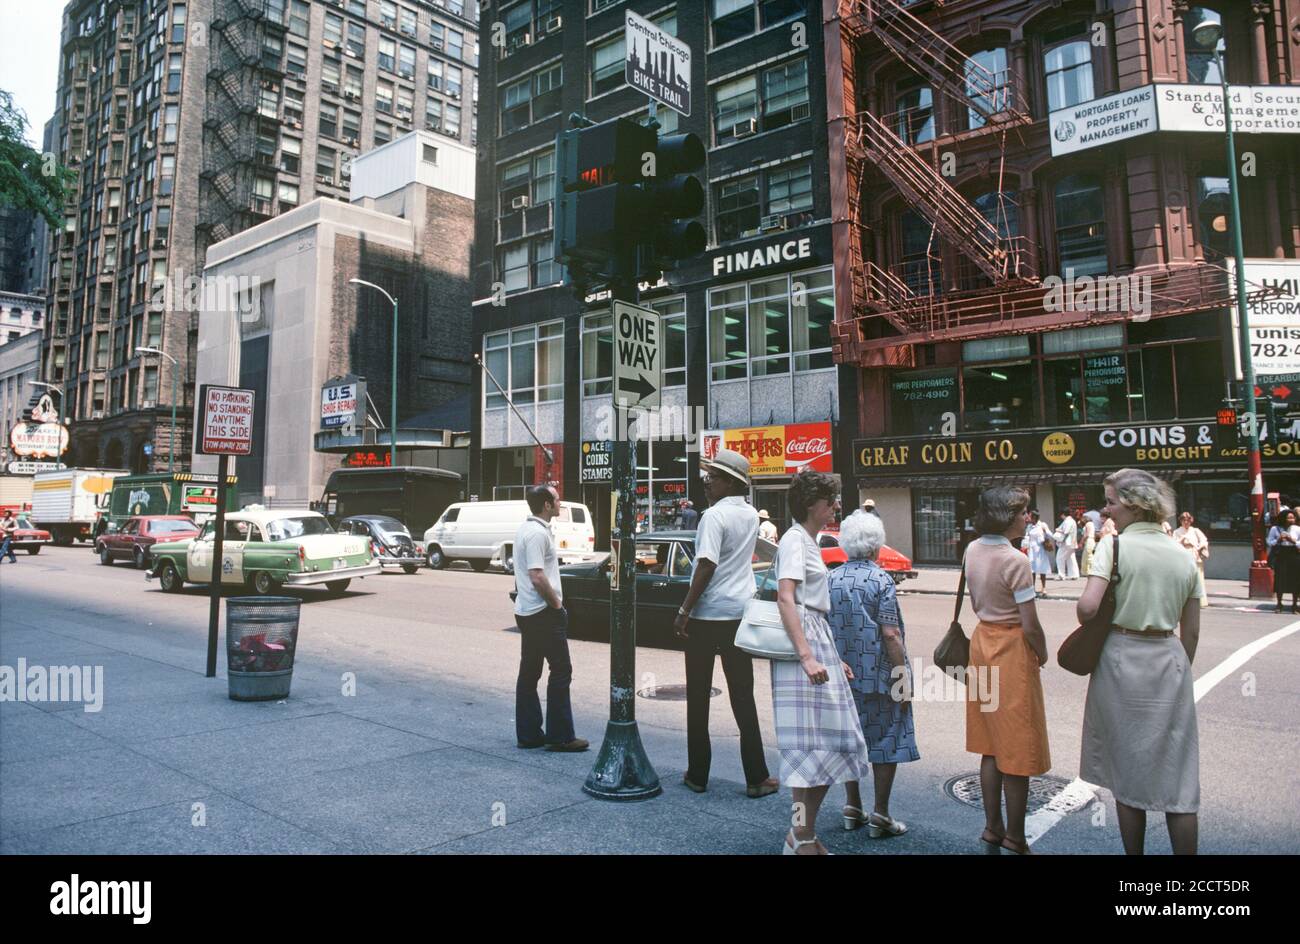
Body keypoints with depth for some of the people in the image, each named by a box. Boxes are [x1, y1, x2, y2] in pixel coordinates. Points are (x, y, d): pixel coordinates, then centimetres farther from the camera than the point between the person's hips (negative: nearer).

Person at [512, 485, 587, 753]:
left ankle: (528, 734, 17)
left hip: (526, 611, 10)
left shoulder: (525, 529, 14)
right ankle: (560, 736, 1)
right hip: (543, 612, -10)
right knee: (561, 671, -3)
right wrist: (556, 603, -13)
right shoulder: (538, 533, -18)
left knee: (529, 673, 11)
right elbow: (537, 576, -24)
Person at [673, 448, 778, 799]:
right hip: (740, 614, 6)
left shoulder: (714, 515, -13)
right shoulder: (751, 514, 9)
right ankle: (756, 778, 10)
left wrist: (684, 610, -16)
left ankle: (697, 774, 16)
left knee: (698, 696, 7)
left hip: (707, 614, -6)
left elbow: (707, 566, -21)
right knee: (743, 697, 9)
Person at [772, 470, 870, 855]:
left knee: (827, 739, 11)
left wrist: (833, 657, 25)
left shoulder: (809, 541, 20)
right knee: (812, 743, -7)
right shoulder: (795, 539, -10)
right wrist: (807, 656, -29)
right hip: (802, 641, -10)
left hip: (817, 640, 10)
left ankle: (807, 834, 20)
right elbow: (785, 599, -22)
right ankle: (800, 837, 3)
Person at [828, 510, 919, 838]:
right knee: (885, 739, 8)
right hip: (878, 673, -5)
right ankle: (880, 815, 13)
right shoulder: (880, 579, -12)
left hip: (843, 673, 5)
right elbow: (890, 635, -15)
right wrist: (903, 679, -9)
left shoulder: (831, 578, 2)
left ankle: (852, 807, 24)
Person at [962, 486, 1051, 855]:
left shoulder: (973, 550, 2)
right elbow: (1030, 626, -17)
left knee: (991, 747, 17)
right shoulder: (1016, 562, -21)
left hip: (982, 642, 7)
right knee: (1017, 752, 6)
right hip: (1012, 650, -7)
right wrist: (1043, 657, -1)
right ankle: (1014, 838, 17)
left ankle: (992, 828, 28)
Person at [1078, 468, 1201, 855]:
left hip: (1121, 659, -4)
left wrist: (1090, 629, -1)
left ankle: (1133, 852, 22)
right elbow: (1191, 632, 10)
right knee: (1177, 777, 10)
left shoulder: (1113, 545, -10)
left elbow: (1088, 606, -23)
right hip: (1170, 662, 4)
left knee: (1127, 770, 11)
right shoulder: (1184, 556, 6)